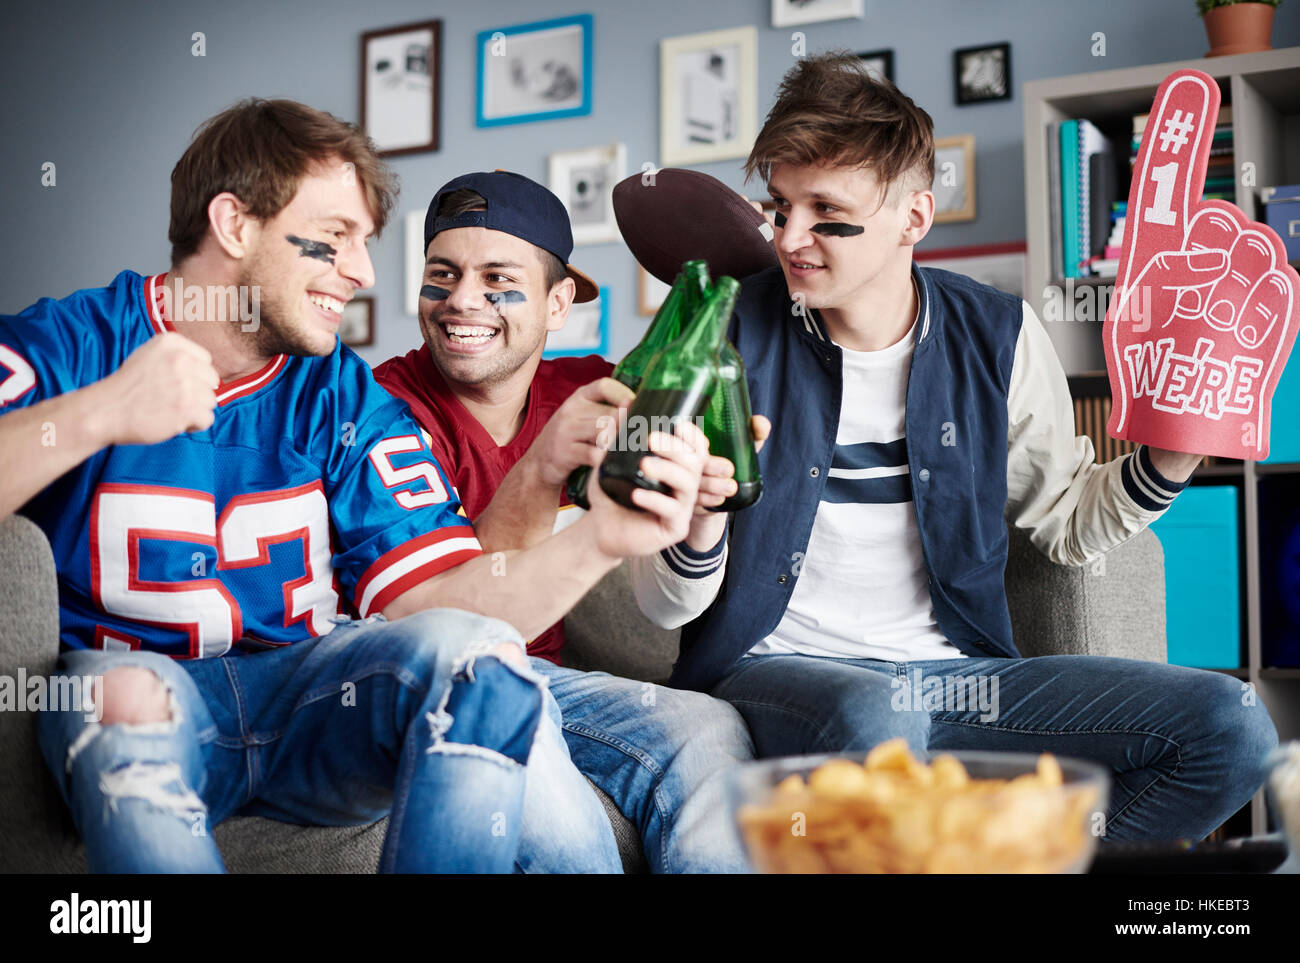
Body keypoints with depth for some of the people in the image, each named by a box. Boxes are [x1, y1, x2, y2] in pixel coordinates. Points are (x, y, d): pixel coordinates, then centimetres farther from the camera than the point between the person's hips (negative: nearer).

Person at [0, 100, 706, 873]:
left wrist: (601, 540, -20)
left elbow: (427, 598, -4)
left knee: (475, 651, -26)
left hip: (313, 697, 3)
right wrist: (95, 415, -31)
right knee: (123, 695, -37)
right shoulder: (71, 346, 0)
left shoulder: (345, 396, 8)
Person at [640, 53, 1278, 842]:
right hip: (775, 670, -3)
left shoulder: (997, 336, 3)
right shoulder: (731, 334, -5)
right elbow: (674, 605, -6)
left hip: (952, 672, 4)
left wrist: (1176, 450, -3)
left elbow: (1066, 522, 15)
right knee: (874, 717, -40)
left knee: (1234, 725, -12)